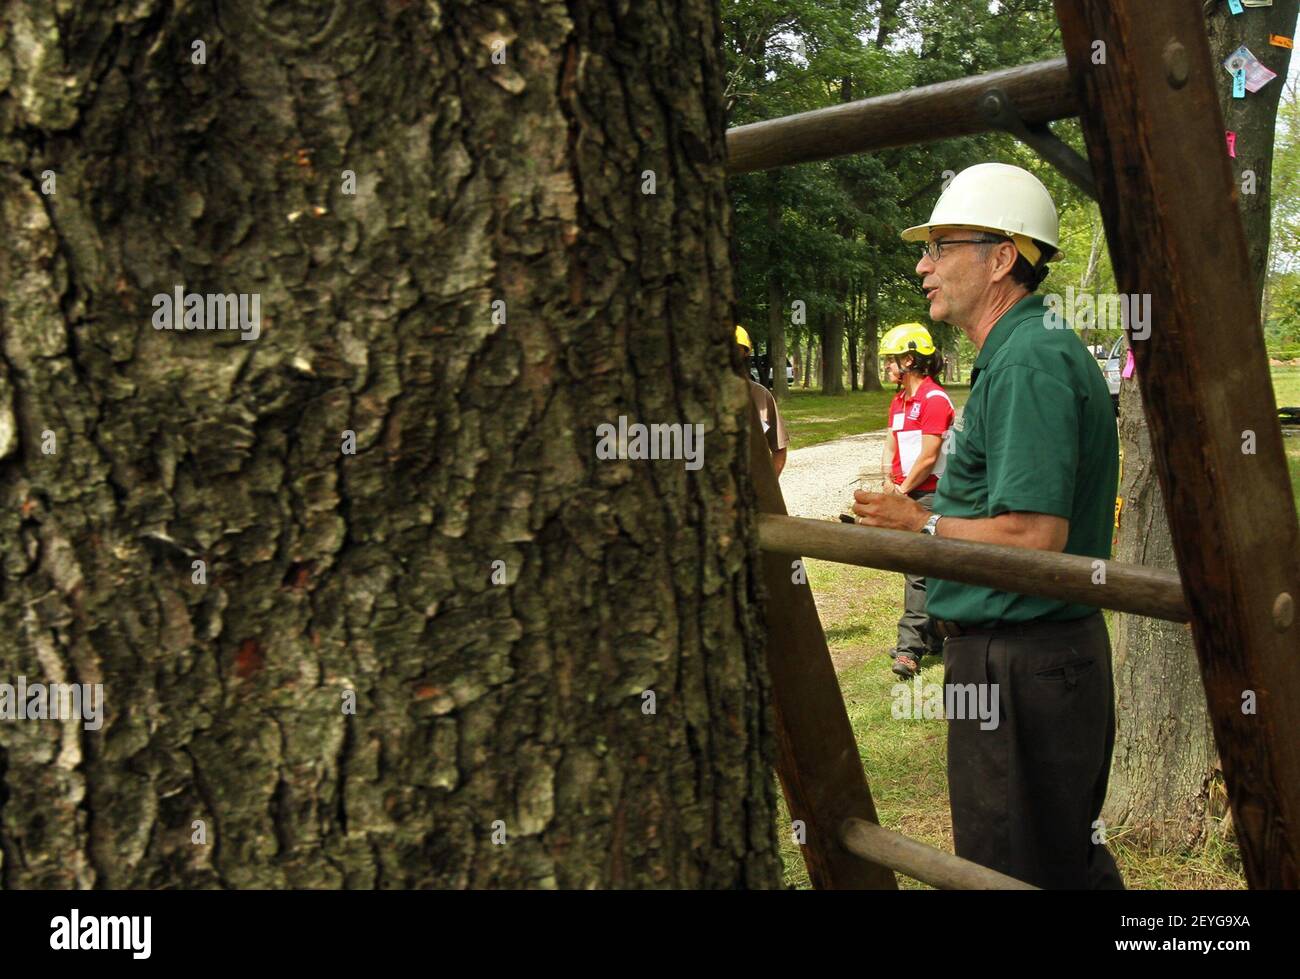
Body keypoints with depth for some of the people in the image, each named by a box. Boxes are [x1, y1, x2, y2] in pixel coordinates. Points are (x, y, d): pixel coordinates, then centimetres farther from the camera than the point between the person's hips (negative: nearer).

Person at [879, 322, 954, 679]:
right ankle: (933, 637, 21)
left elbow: (928, 456, -17)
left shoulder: (934, 399, -14)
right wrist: (889, 480, 1)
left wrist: (904, 489, -9)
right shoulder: (899, 401, 16)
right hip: (907, 494, 9)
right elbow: (892, 443, 17)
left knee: (919, 571, -11)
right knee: (918, 567, 12)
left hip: (929, 494, -9)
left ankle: (910, 647, -12)